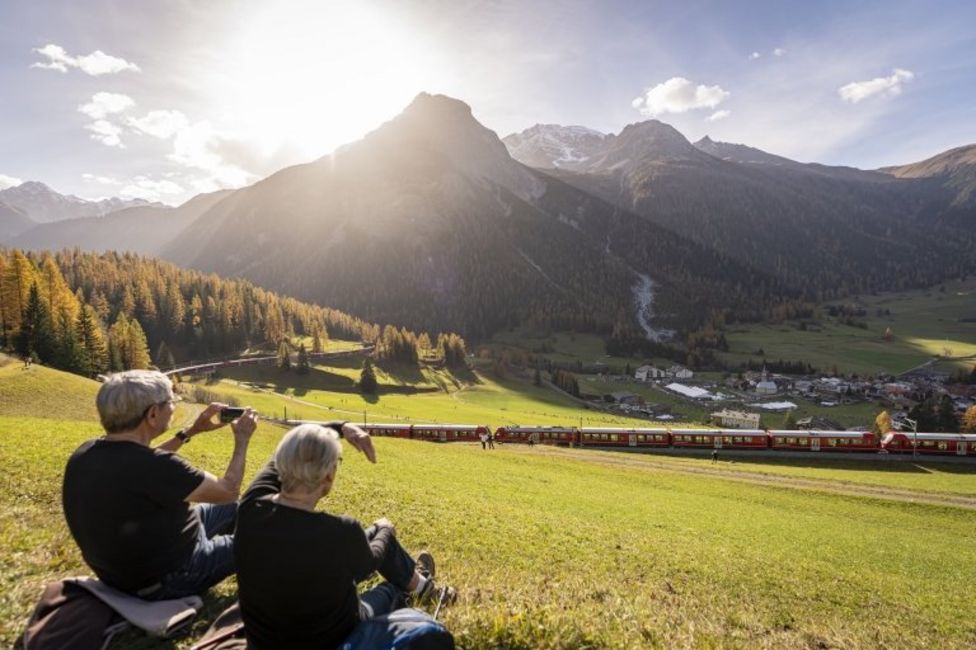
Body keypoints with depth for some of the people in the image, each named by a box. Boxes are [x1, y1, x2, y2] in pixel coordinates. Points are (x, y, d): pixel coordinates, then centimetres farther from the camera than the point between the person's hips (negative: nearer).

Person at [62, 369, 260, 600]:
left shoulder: (86, 453, -11)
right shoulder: (155, 468, -36)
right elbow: (228, 491, -21)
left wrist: (191, 431, 8)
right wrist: (242, 440, -7)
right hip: (167, 579, -8)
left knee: (233, 509, 21)